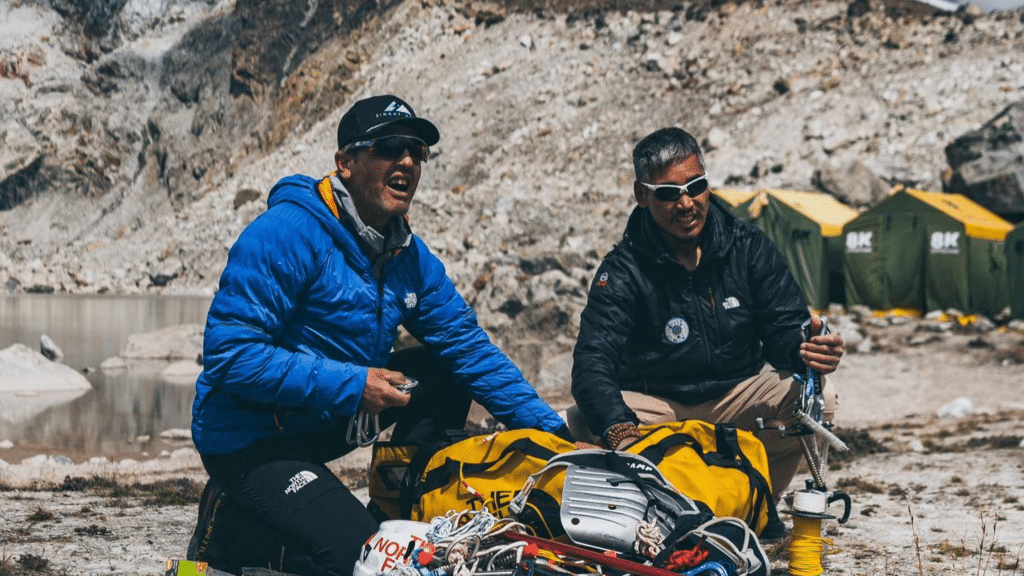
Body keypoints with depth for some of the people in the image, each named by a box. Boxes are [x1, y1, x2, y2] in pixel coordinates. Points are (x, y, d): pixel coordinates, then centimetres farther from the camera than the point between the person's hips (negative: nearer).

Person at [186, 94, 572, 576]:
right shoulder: (287, 233, -21)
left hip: (325, 423, 8)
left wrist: (551, 430, -3)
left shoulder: (409, 256, 3)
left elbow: (469, 348, 5)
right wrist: (351, 386, -29)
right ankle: (229, 529, 0)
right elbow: (230, 353, -27)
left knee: (445, 375, 4)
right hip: (250, 438, -8)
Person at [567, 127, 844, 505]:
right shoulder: (622, 271, -13)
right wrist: (619, 430, -47)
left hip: (736, 399, 2)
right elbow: (593, 364, -25)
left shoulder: (749, 247, -3)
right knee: (579, 426, -31)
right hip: (652, 406, -2)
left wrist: (805, 350, -34)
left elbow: (783, 329, -6)